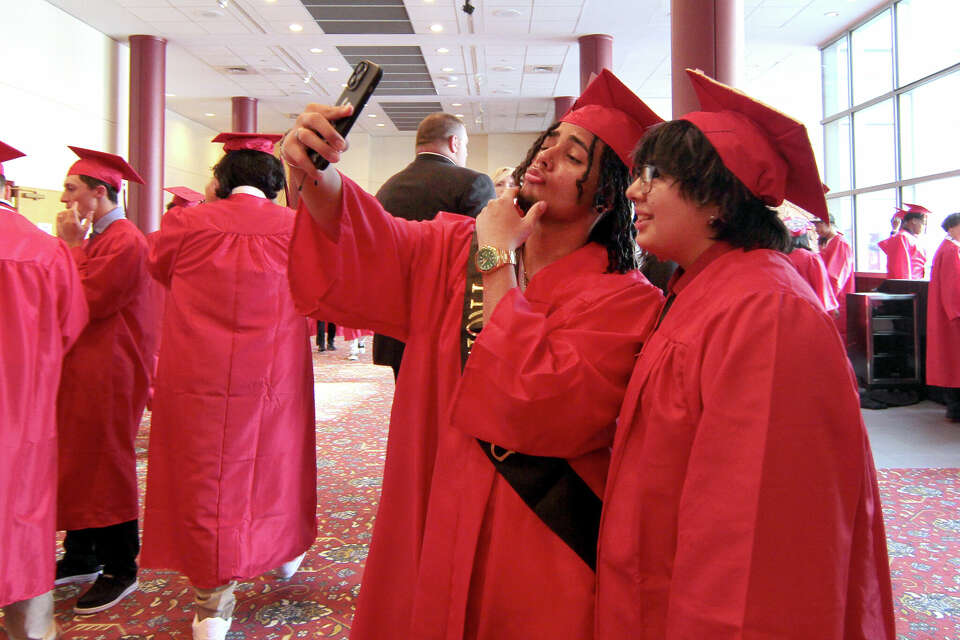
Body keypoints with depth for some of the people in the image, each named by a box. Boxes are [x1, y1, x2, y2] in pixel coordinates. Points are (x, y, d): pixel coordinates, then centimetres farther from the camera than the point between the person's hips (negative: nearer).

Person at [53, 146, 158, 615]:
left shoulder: (124, 242, -17)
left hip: (107, 377, -10)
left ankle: (120, 571, 13)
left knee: (104, 469, -1)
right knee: (79, 465, 15)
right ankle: (82, 557, 29)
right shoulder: (94, 239, 14)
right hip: (81, 372, 10)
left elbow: (83, 301, -21)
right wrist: (72, 246, 5)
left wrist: (70, 246, -14)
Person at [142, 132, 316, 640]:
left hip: (195, 378, 0)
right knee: (272, 465, 21)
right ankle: (285, 550, 43)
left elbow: (161, 269, 16)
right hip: (272, 377, 1)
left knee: (205, 479, 8)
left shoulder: (187, 223, -6)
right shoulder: (296, 227, -7)